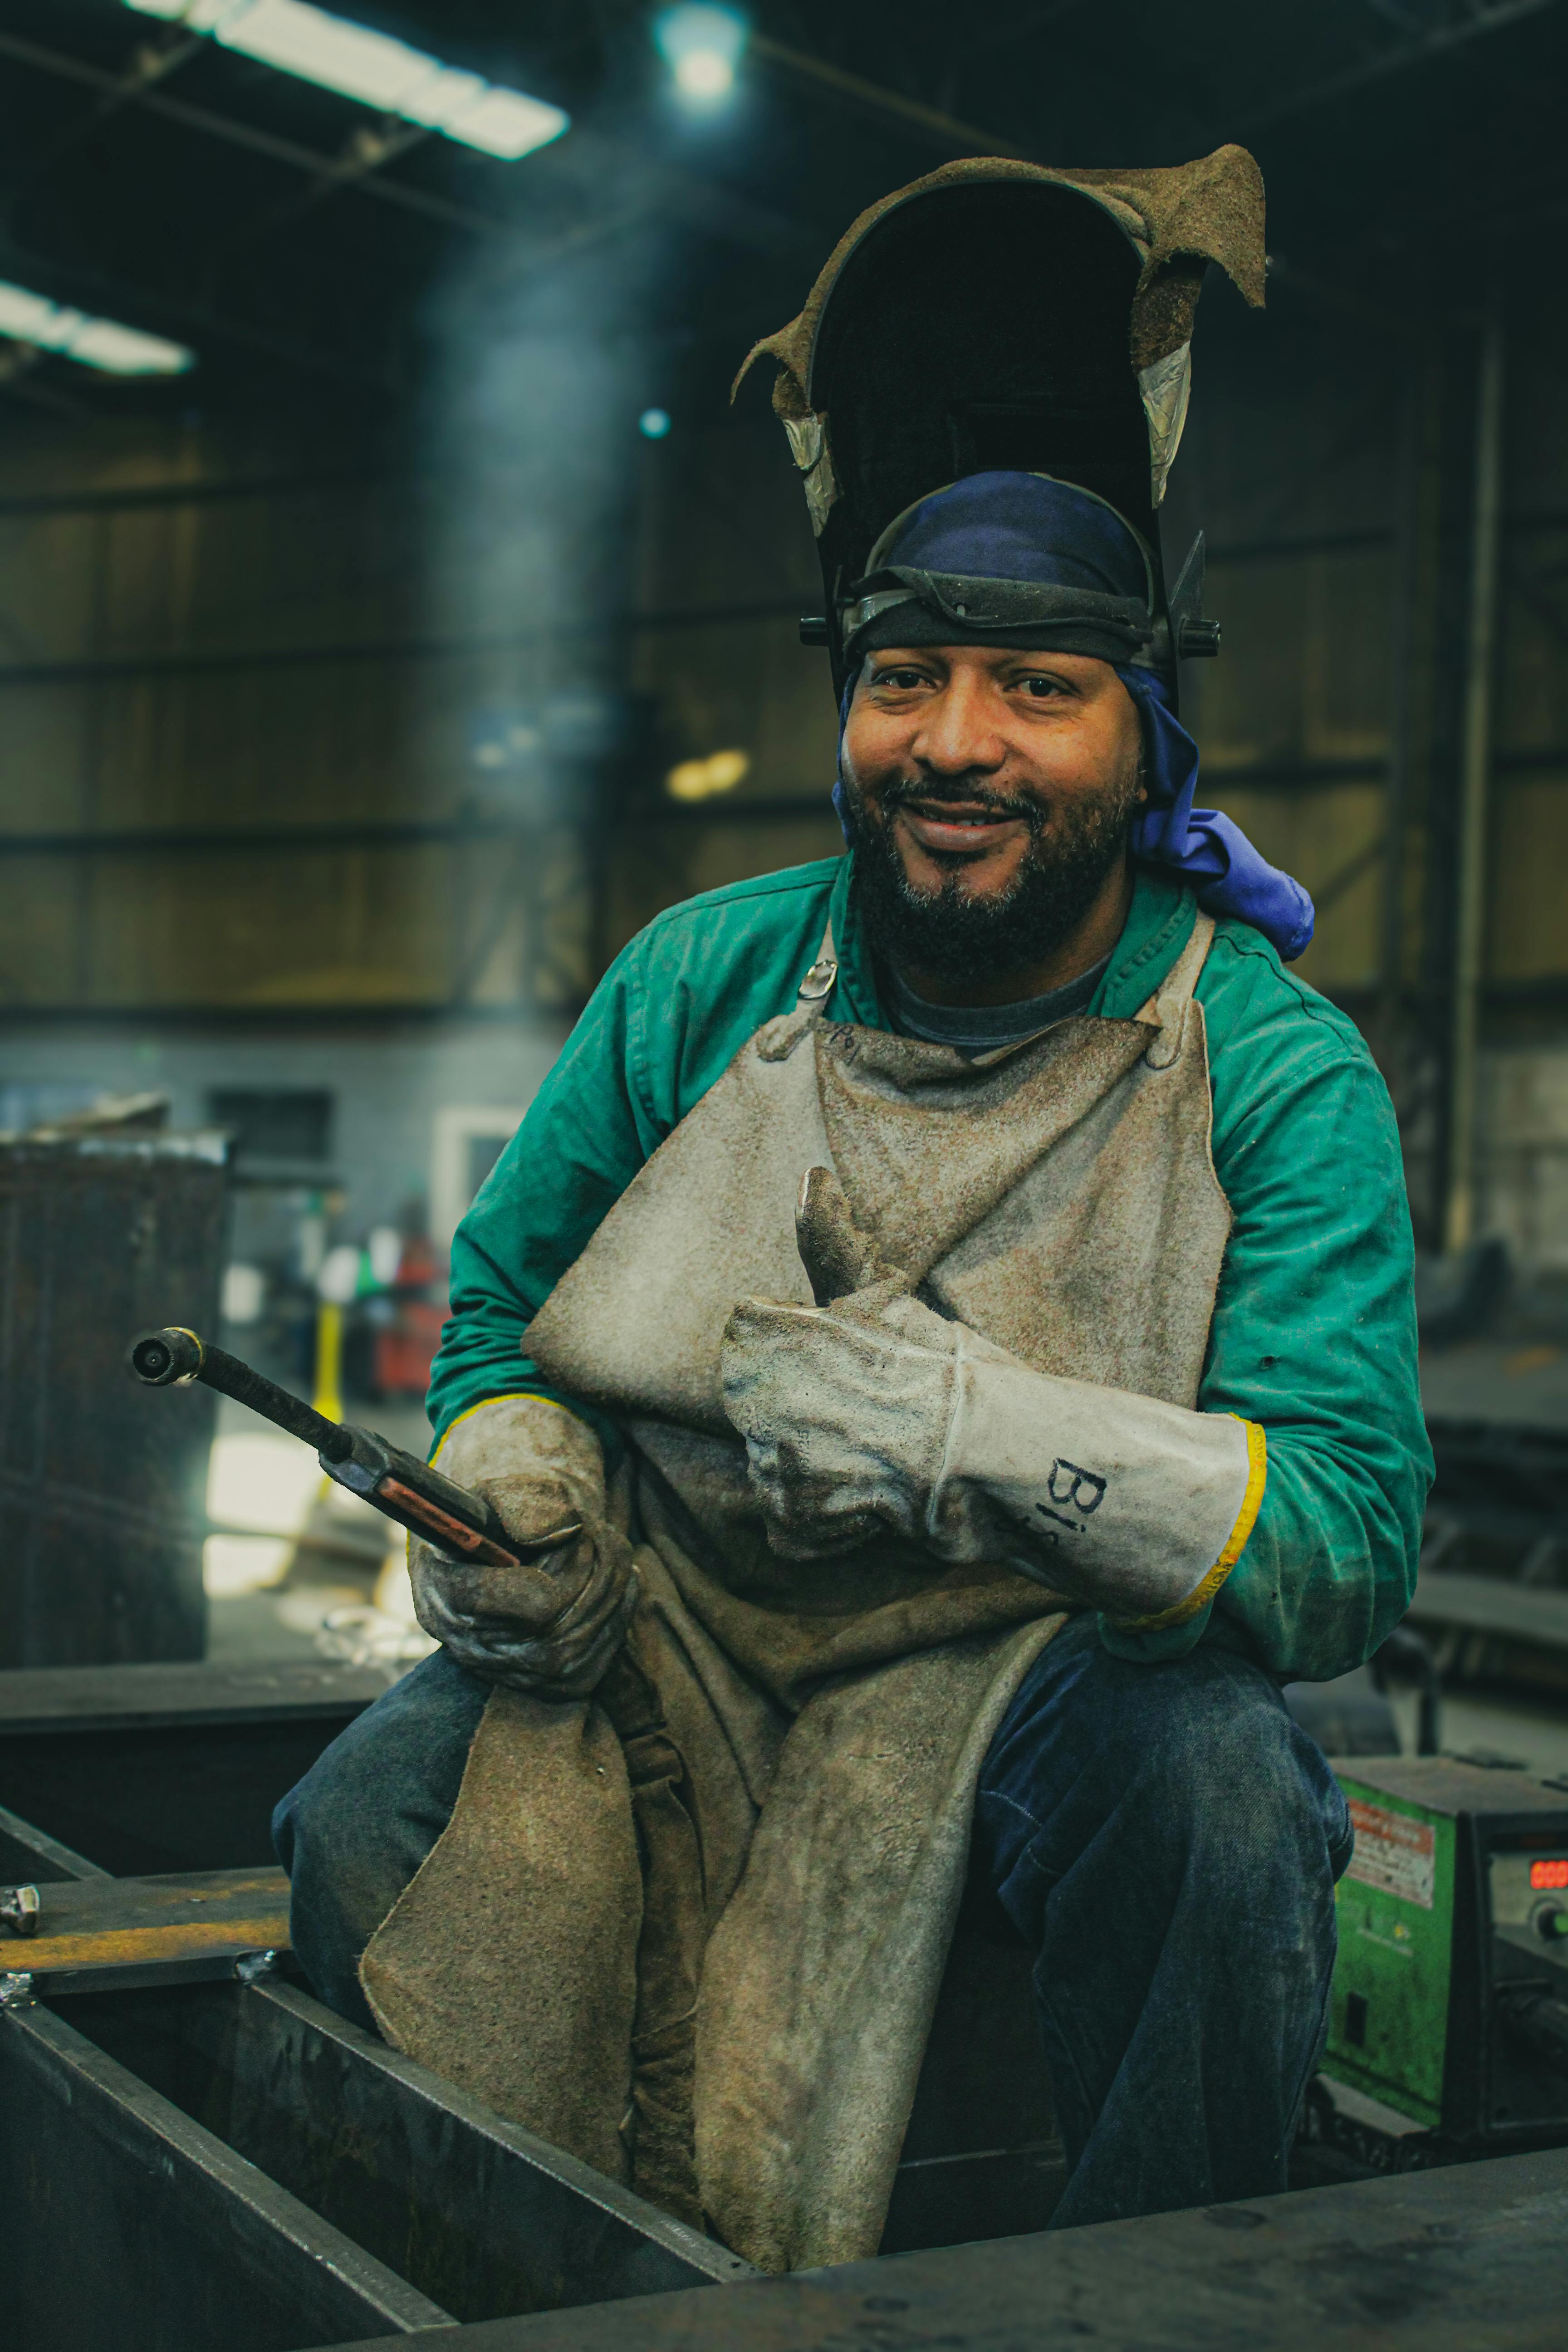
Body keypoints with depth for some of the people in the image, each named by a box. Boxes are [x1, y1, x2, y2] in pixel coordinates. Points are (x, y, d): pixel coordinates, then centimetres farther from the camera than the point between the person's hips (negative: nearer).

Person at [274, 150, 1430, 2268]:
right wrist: (507, 1477, -8)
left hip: (1052, 1663, -2)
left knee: (1219, 1784, -33)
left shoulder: (1278, 1073, -9)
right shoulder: (703, 982, 1)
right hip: (663, 1622, 3)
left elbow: (1352, 1549, -17)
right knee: (364, 1831, -21)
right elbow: (502, 1298, 15)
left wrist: (982, 1428, -31)